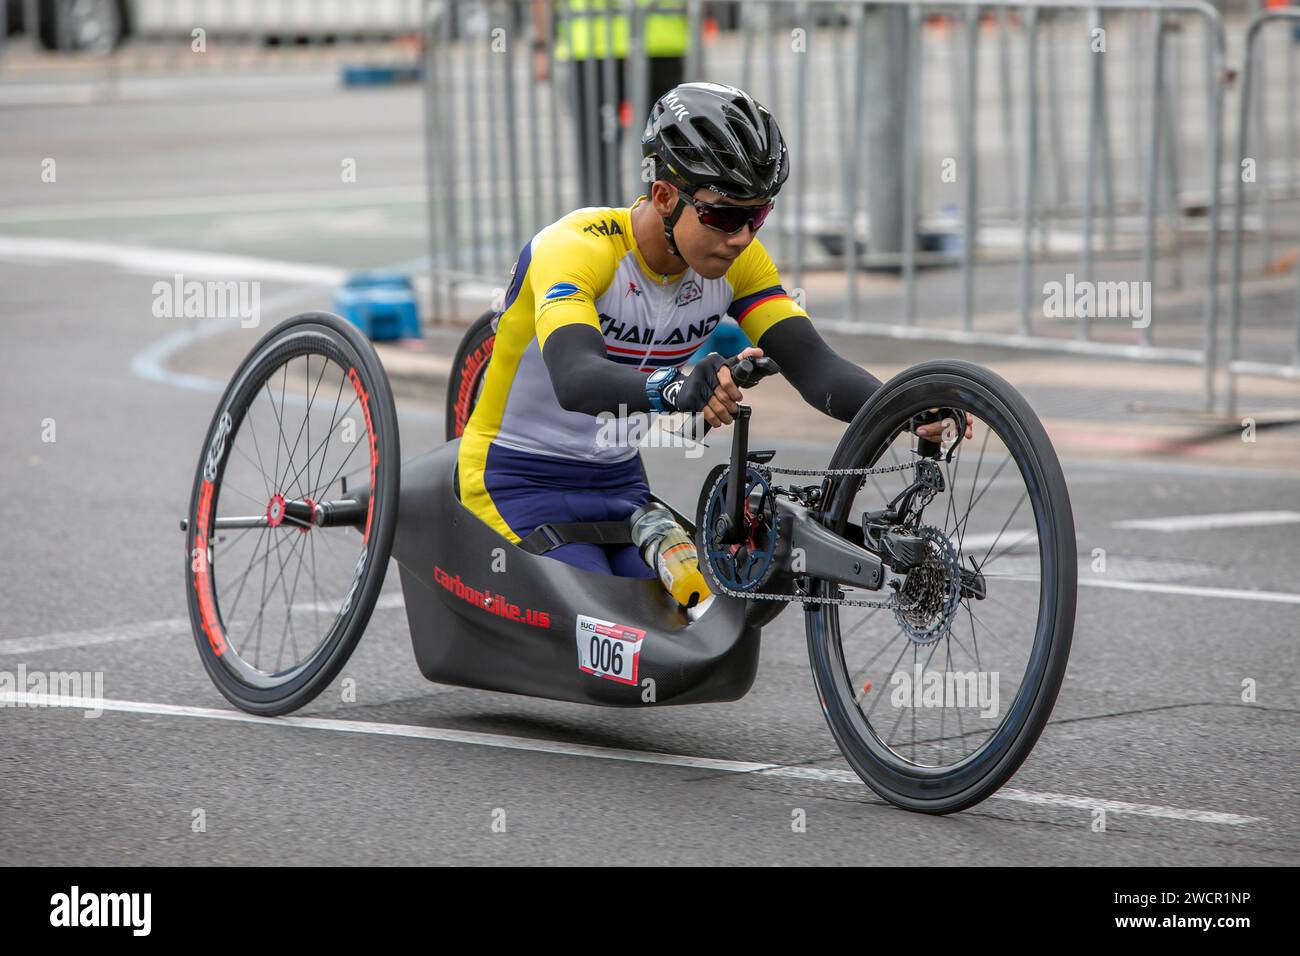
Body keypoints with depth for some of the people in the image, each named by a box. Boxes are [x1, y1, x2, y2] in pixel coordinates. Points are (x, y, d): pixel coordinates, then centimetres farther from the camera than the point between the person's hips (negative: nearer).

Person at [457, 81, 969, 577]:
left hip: (619, 484, 6)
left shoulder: (738, 260, -7)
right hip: (519, 485, -6)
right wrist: (676, 390, -63)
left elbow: (813, 365, -17)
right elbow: (575, 378, -43)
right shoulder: (576, 248, -26)